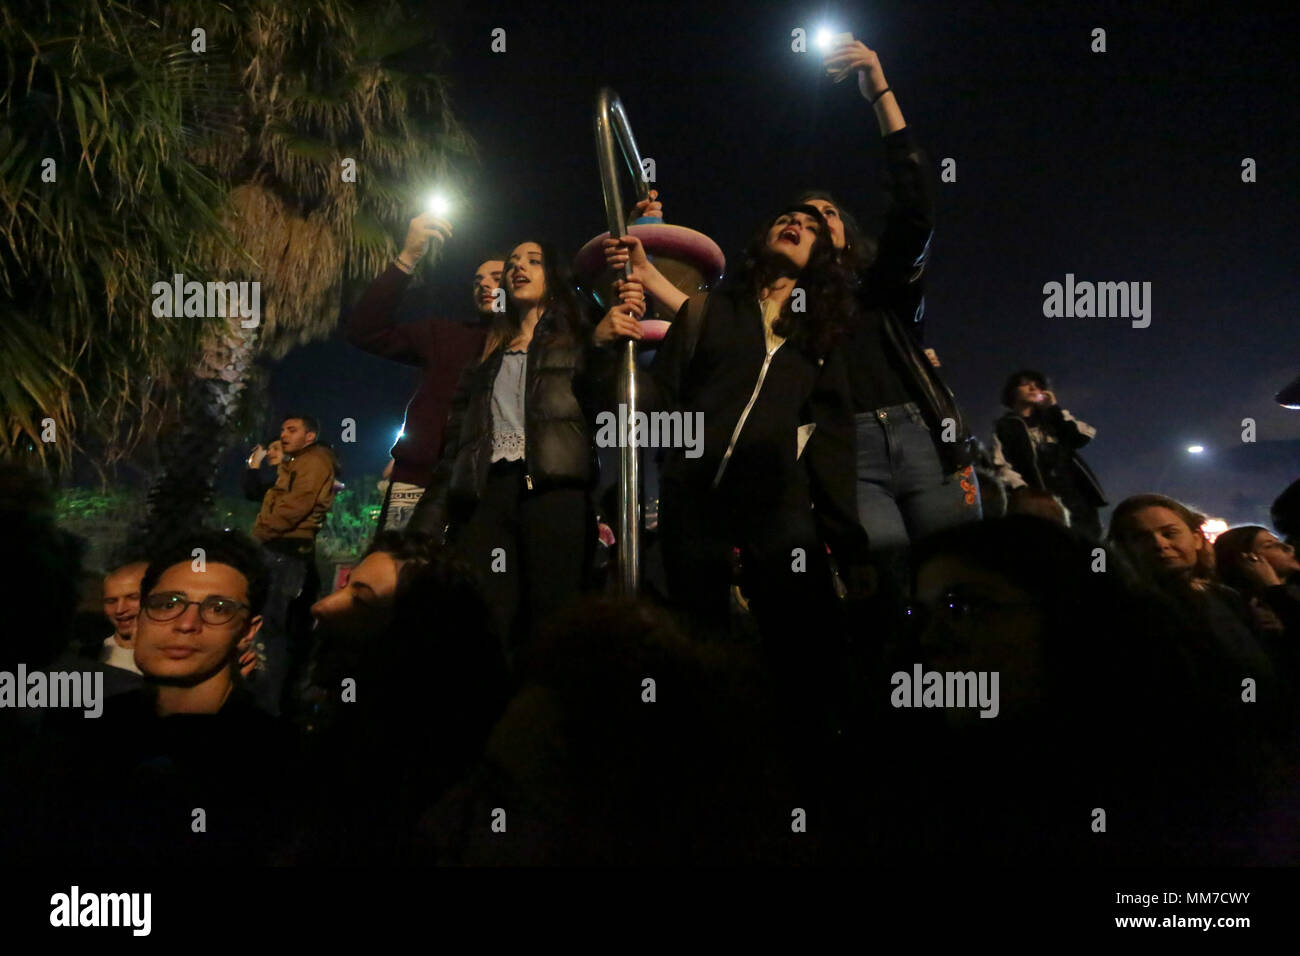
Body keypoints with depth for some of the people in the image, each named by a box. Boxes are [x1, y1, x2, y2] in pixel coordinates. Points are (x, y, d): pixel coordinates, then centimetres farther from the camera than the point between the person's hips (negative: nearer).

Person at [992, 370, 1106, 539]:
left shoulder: (1051, 420, 26)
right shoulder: (1005, 426, 12)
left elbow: (1084, 436, 10)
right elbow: (1001, 465, -1)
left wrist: (1055, 408, 9)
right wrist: (1021, 489, -17)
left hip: (1075, 495, 4)